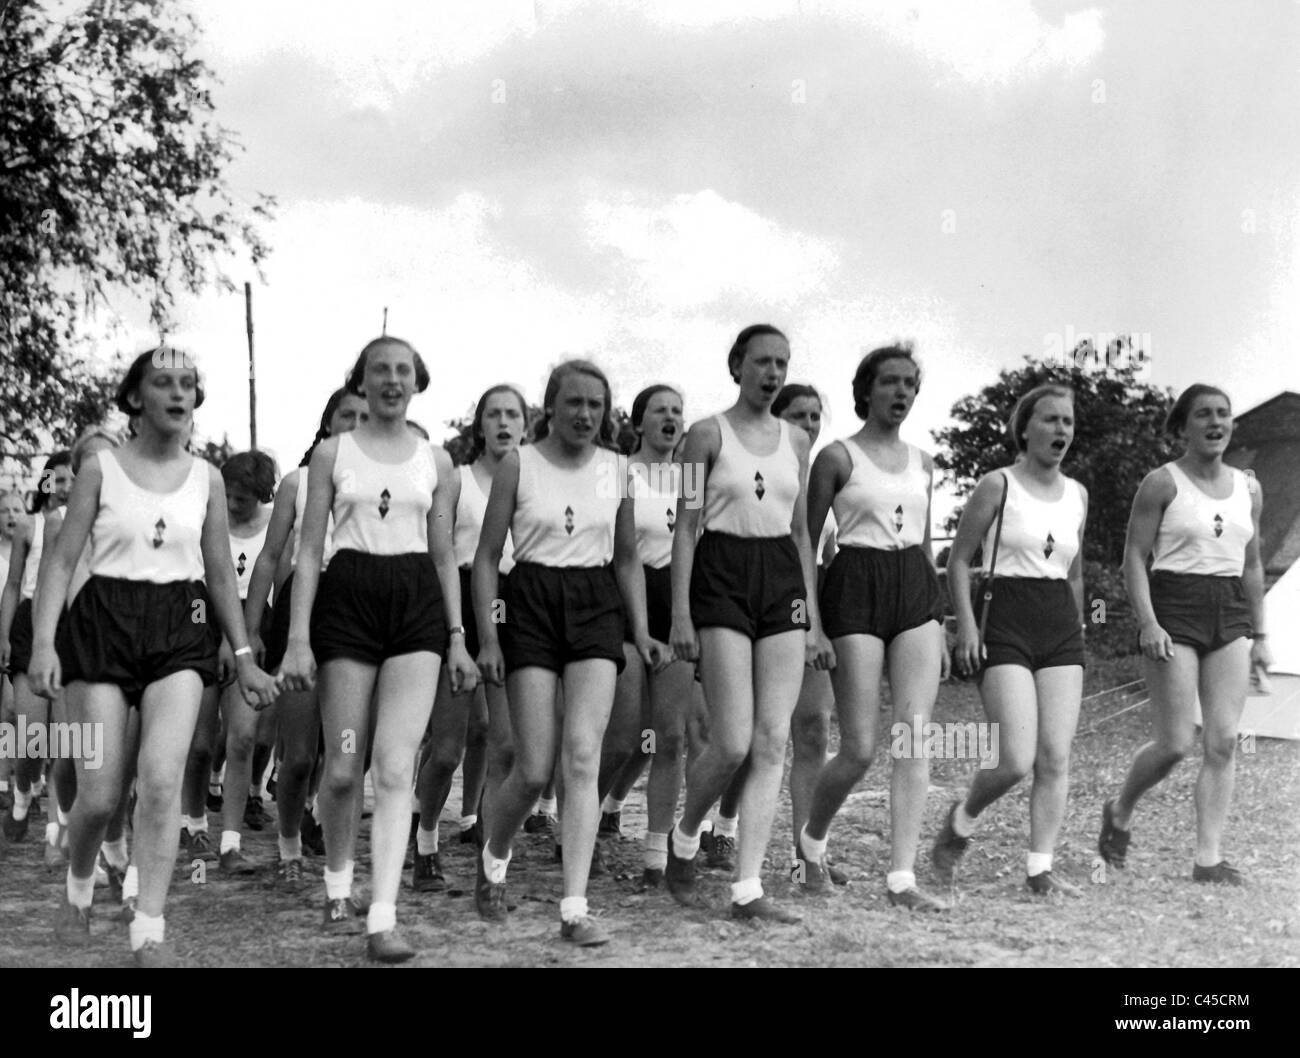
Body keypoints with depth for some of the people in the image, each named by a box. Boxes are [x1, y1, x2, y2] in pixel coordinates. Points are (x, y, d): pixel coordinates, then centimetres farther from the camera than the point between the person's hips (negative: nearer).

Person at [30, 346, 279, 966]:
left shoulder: (206, 479, 9)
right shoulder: (101, 469, 2)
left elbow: (221, 575, 14)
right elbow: (62, 561, -1)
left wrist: (245, 658, 12)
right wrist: (43, 643, -12)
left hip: (179, 633, 1)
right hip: (103, 622, -1)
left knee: (162, 781, -15)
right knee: (99, 795, -2)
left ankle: (150, 931, -7)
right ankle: (78, 888, 30)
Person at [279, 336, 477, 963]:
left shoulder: (435, 460, 12)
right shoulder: (332, 452, 7)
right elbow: (309, 550, 4)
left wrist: (458, 637, 9)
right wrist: (298, 639, -4)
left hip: (417, 605, 1)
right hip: (347, 600, -1)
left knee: (395, 767, -12)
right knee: (344, 769, 3)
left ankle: (383, 919, -15)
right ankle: (338, 886, 29)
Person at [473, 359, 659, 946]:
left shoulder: (616, 468, 9)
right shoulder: (518, 463, 0)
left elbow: (627, 557, 17)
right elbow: (487, 554, 1)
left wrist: (641, 630, 8)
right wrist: (487, 636, -6)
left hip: (596, 609, 2)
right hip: (531, 605, -2)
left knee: (583, 757, -11)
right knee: (534, 770, -3)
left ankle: (575, 908, -9)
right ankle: (493, 859, 29)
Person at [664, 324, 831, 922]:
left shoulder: (796, 441, 13)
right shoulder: (709, 435, 0)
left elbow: (801, 533, 16)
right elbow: (685, 527, -2)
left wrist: (814, 620, 12)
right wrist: (680, 614, -10)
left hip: (784, 580, 5)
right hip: (722, 576, -5)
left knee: (774, 743, -3)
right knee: (734, 742, -12)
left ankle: (747, 889, 1)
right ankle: (684, 838, 18)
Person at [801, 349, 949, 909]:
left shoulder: (921, 462, 15)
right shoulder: (838, 456, 0)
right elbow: (806, 541, 1)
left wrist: (939, 626, 17)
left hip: (917, 589, 5)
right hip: (856, 588, -5)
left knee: (915, 735, -6)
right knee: (860, 749, -6)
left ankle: (902, 878, -4)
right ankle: (810, 840, 22)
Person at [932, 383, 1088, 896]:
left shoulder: (1077, 494, 13)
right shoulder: (998, 485, -2)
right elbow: (958, 560, 0)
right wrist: (966, 624, -9)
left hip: (1062, 629, 5)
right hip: (1007, 626, -5)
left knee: (1056, 757, -3)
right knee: (1017, 760, -14)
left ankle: (1040, 867, 5)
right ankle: (961, 820, 14)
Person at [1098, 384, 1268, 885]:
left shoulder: (1247, 488, 13)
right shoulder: (1162, 482, -3)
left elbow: (1251, 565, 20)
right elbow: (1134, 557, -5)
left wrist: (1259, 634, 16)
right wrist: (1148, 623, -17)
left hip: (1230, 617, 5)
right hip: (1173, 611, -5)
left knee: (1223, 741, -5)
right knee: (1176, 744, -8)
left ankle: (1208, 859, -1)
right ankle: (1119, 811, 20)